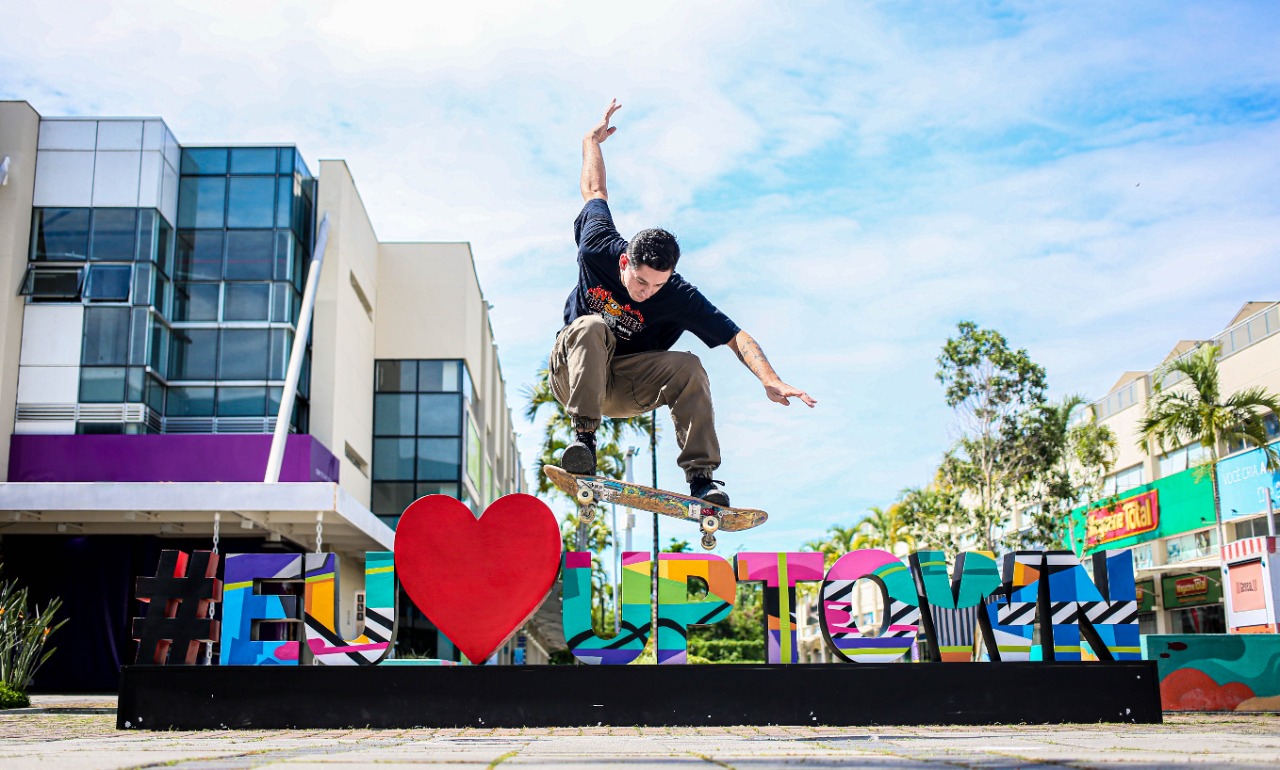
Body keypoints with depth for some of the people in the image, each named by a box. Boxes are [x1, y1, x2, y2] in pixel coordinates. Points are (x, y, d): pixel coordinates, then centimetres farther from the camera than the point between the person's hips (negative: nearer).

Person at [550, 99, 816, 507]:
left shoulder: (679, 297, -21)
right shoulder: (599, 250, -18)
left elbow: (735, 336, -27)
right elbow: (595, 191, 2)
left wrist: (769, 379, -43)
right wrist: (592, 140, 14)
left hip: (627, 388, 0)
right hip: (572, 373, 0)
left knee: (688, 366, -28)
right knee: (591, 327, -34)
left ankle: (701, 476, -28)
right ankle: (584, 437, -38)